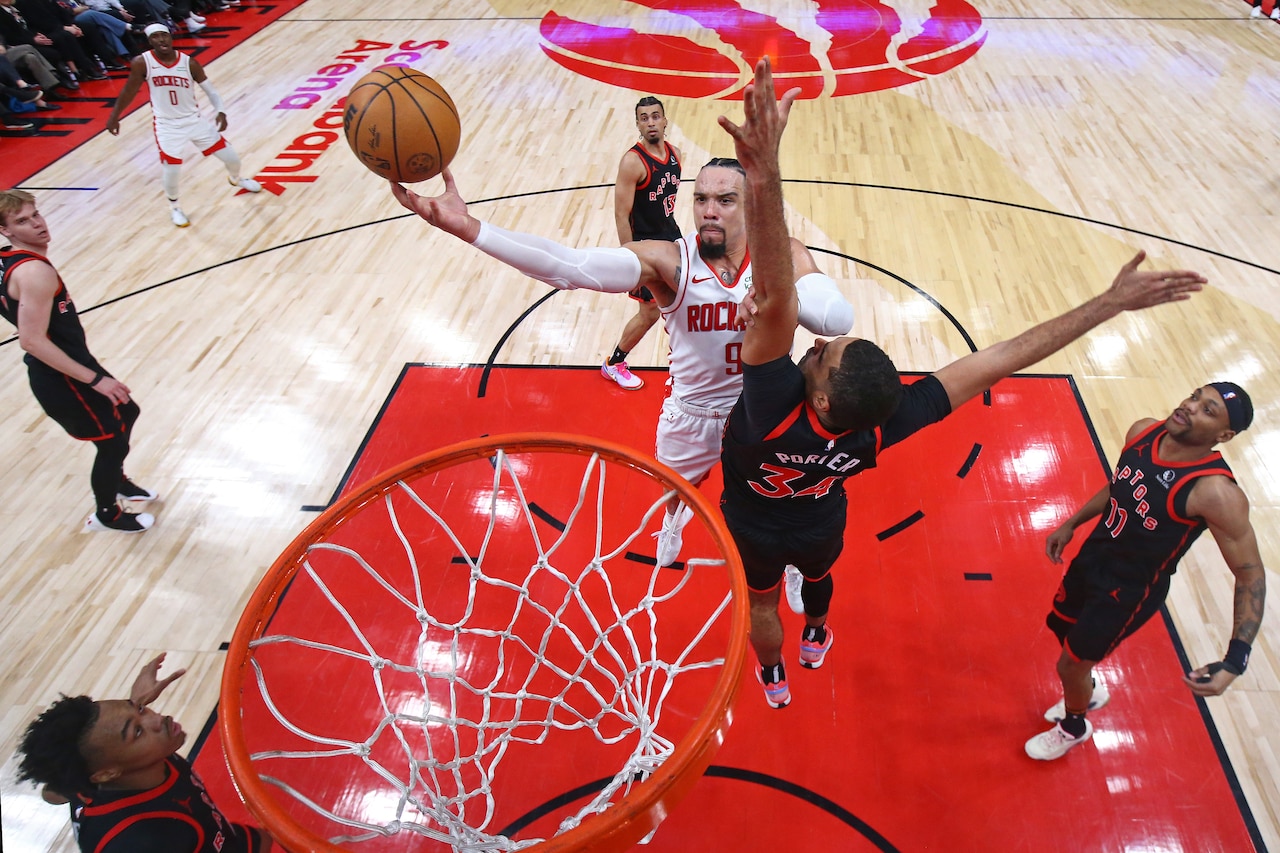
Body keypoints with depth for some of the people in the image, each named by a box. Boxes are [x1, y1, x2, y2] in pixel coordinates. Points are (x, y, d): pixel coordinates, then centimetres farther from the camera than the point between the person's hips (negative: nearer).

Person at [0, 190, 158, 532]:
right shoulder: (34, 271, -27)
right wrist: (94, 379, -25)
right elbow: (33, 341, -30)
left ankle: (117, 480, 46)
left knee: (126, 413, 26)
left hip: (54, 372, 10)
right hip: (61, 380, -10)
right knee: (113, 439, 5)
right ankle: (107, 514, 26)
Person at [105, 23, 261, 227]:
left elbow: (209, 89, -3)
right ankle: (174, 207, 25)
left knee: (231, 156, 6)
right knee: (171, 171, -7)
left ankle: (236, 179, 44)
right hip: (167, 126, -2)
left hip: (195, 120, 2)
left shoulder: (189, 62, -9)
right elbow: (129, 91, -1)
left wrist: (221, 112, -20)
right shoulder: (142, 63, -13)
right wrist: (114, 116, 6)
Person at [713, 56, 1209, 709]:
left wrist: (763, 176, -79)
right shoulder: (880, 428, -40)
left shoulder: (774, 415, -51)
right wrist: (1111, 303, -30)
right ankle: (815, 641, 68)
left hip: (756, 530, -3)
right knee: (818, 574, 37)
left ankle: (773, 679, 58)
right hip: (821, 525, 3)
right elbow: (1000, 359, -37)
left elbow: (774, 302, -67)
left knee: (762, 600, 29)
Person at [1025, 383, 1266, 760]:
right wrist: (1070, 525, 15)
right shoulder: (1142, 432, -13)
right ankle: (1088, 692, 58)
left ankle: (1074, 728, 42)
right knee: (1062, 629, 25)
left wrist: (1235, 661, -31)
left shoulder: (1216, 493, -32)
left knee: (1070, 663, 9)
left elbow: (1251, 576, -23)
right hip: (1092, 557, 6)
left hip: (1130, 590, -6)